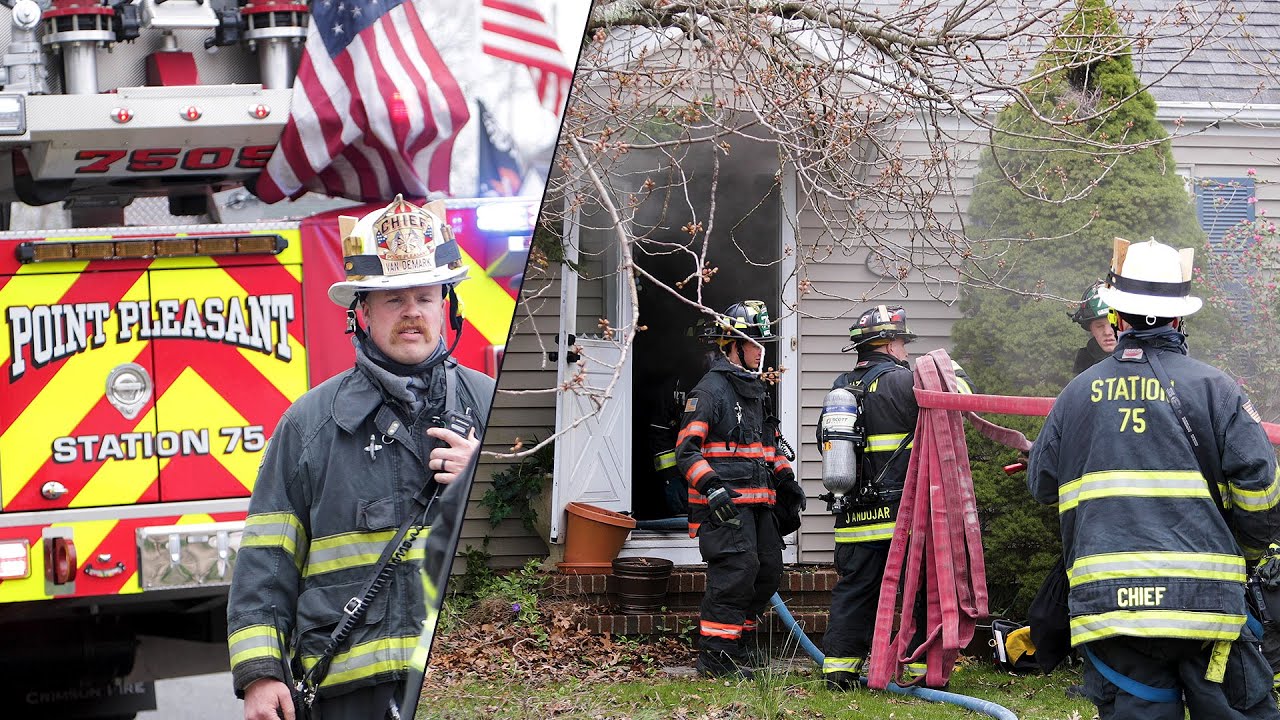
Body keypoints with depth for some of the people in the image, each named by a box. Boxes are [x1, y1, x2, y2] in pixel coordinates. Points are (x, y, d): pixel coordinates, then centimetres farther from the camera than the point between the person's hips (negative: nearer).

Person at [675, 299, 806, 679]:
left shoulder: (753, 390, 21)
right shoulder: (710, 389, -8)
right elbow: (687, 451, -14)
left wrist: (785, 480, 23)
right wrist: (712, 487, -27)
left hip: (758, 502, 9)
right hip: (725, 502, -9)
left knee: (768, 571, 9)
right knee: (736, 571, -15)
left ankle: (735, 637, 21)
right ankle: (715, 655, -9)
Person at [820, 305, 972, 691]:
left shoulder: (840, 388, 12)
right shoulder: (902, 382, -11)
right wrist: (956, 374, 8)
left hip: (854, 514, 6)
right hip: (903, 510, -6)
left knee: (855, 588, 10)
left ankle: (839, 666, 7)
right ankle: (922, 666, 4)